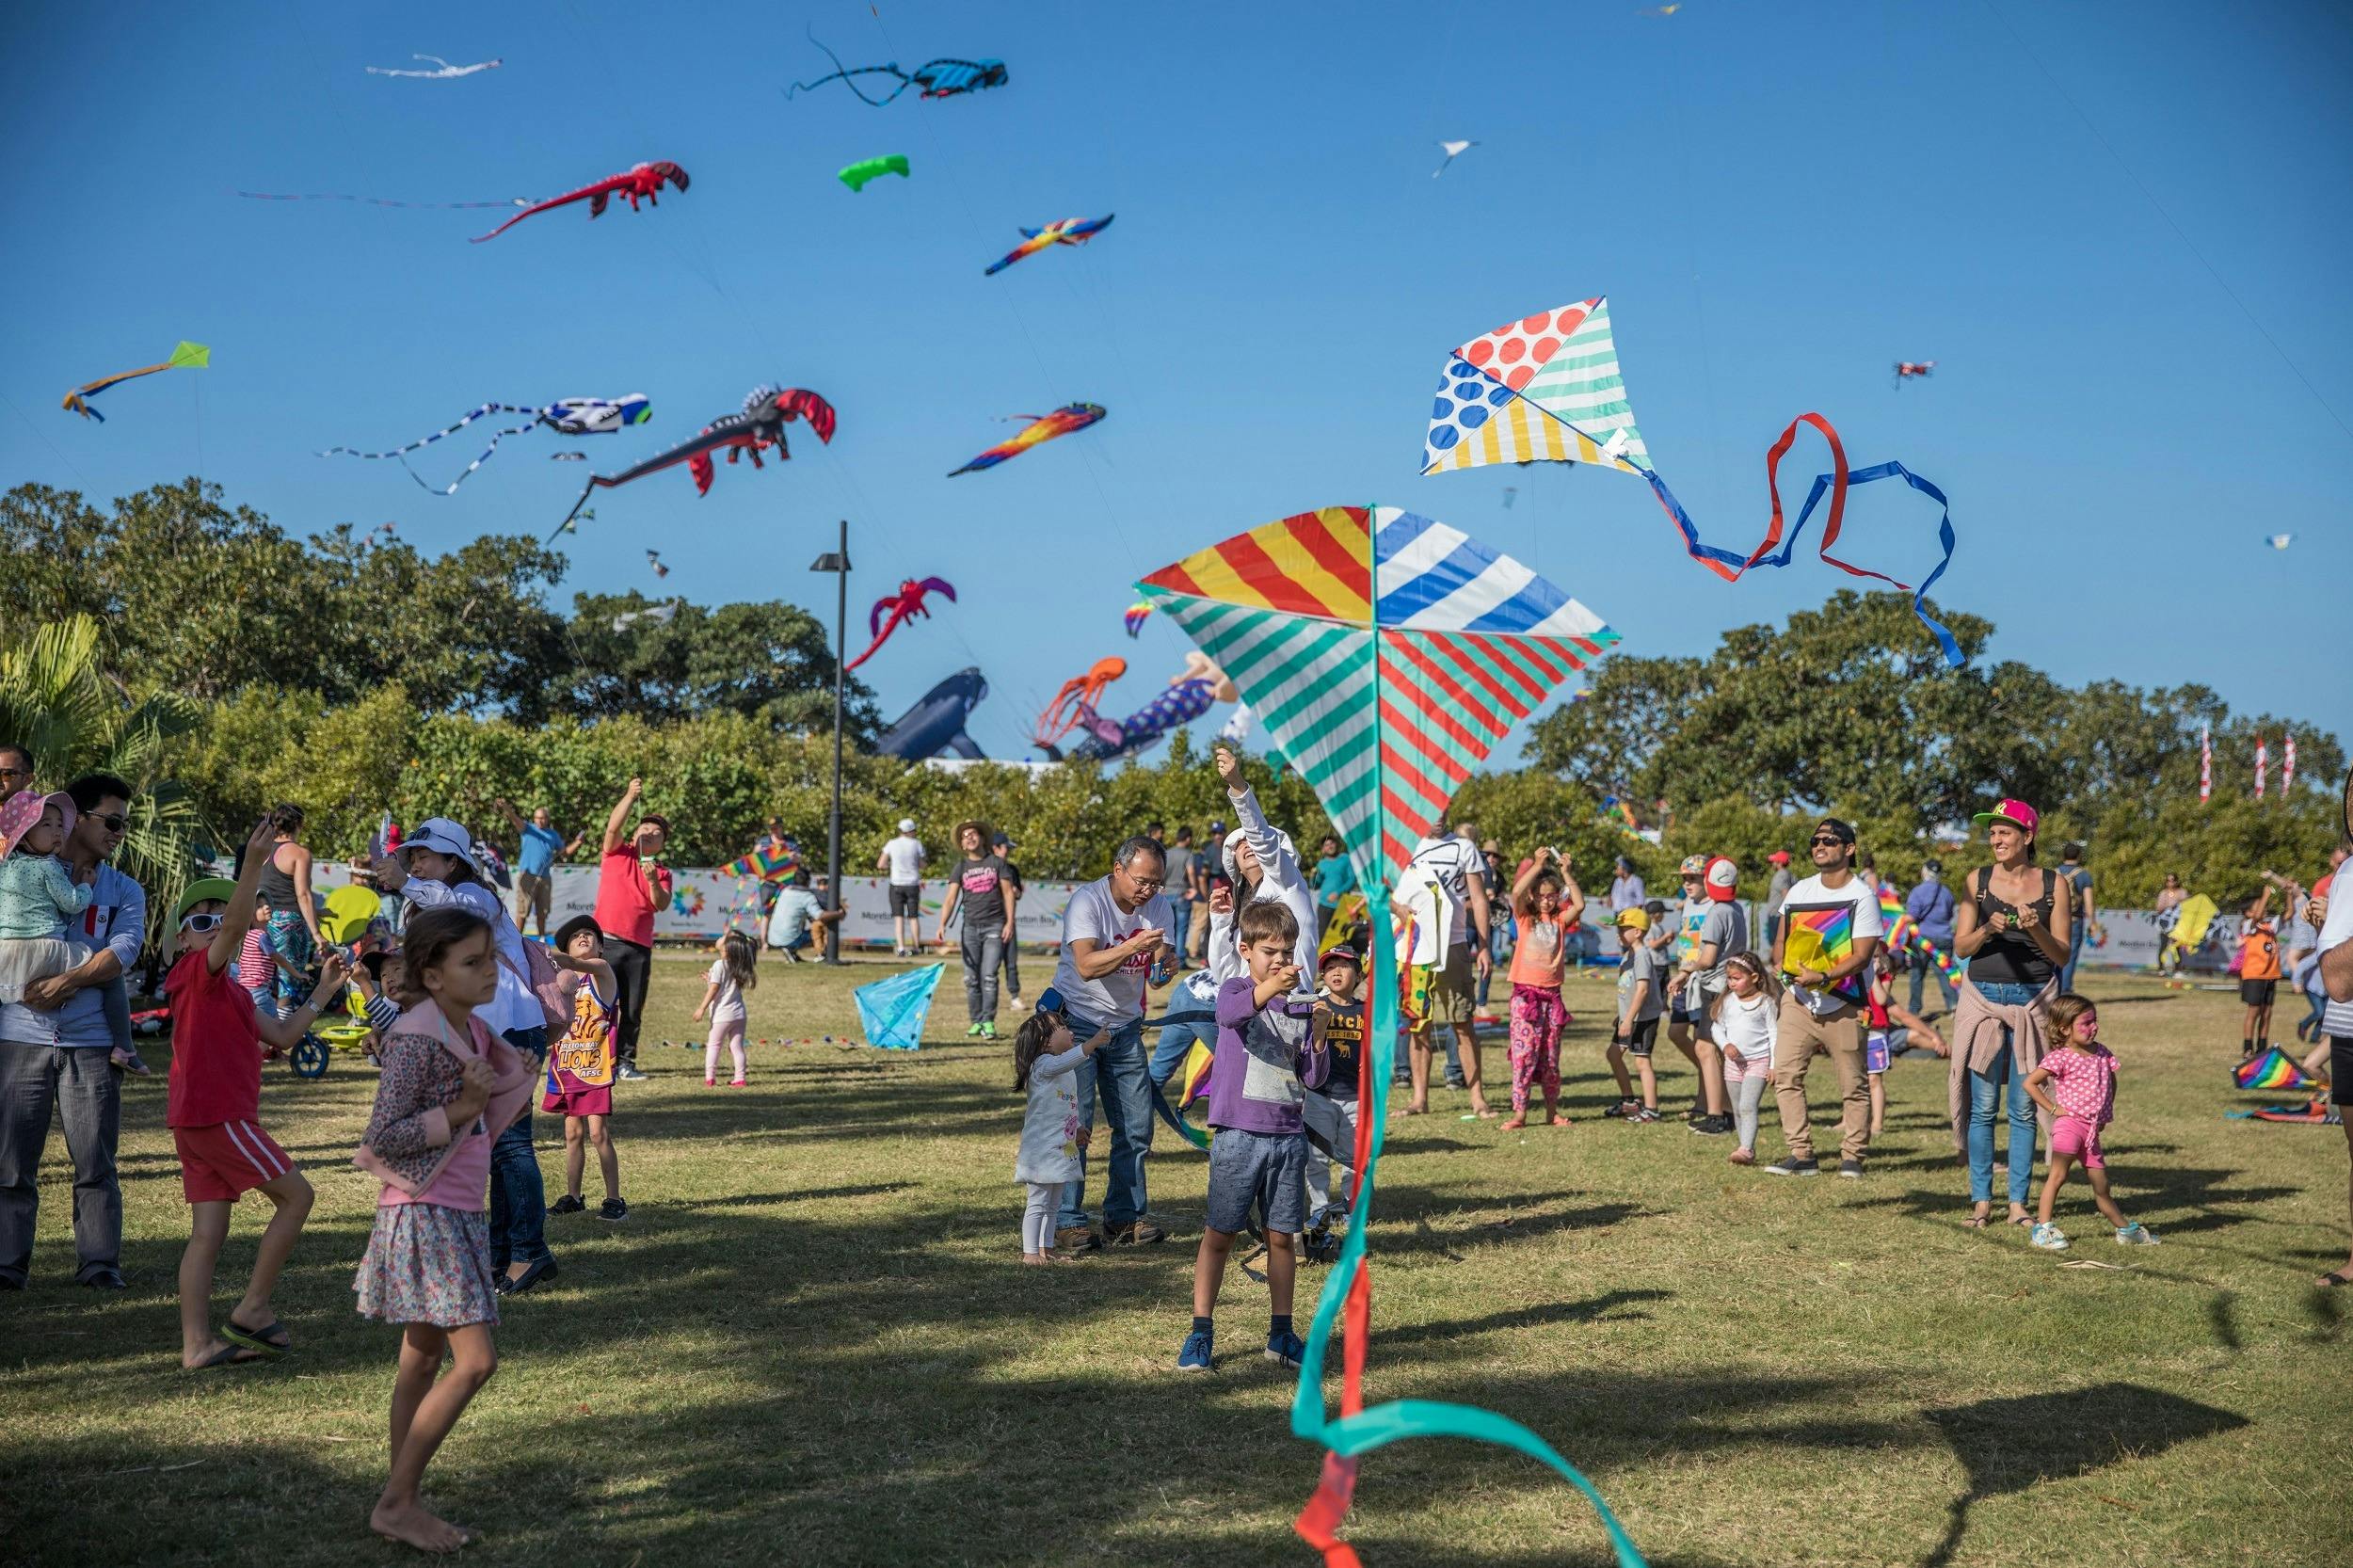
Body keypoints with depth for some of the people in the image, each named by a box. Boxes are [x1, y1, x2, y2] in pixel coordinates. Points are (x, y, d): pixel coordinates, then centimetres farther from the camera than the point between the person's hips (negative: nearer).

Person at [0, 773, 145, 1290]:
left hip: (91, 1043, 1)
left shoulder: (124, 892, 12)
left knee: (95, 1161, 0)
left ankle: (99, 1262, 6)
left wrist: (68, 981, -18)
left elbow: (123, 952, -5)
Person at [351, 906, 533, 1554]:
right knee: (474, 1360, -12)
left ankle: (403, 1505, 21)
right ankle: (396, 1504, -2)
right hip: (425, 1214, -9)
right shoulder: (417, 1038, -18)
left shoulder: (471, 1030, 9)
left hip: (459, 1213, 9)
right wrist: (462, 1109, -21)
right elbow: (382, 1137, -21)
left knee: (425, 1360, 13)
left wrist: (503, 1087, 2)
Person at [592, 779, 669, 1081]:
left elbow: (662, 905, -3)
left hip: (640, 946, 3)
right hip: (608, 940, -3)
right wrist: (631, 796, -20)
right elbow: (613, 827, -11)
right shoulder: (616, 853, 8)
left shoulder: (662, 872, 12)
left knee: (633, 1010, 5)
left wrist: (653, 881, -20)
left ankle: (626, 1062, 13)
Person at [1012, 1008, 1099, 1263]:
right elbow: (1062, 1062, -38)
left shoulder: (1067, 1072, 15)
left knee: (1053, 1203, 15)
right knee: (1038, 1202, -6)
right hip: (1041, 1149, -10)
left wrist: (1078, 1128, 9)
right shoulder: (1042, 1065, -15)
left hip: (1061, 1149, 10)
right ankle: (1030, 1252, -2)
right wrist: (1092, 1043, -47)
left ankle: (1046, 1249, 23)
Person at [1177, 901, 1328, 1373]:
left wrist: (1318, 1036, -12)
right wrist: (1268, 989, -47)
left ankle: (1281, 1333, 19)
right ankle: (1200, 1334, 7)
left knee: (1282, 1236, 8)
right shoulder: (1235, 991, -2)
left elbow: (1314, 1078, 6)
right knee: (1219, 1235, 0)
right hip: (1239, 1134, -4)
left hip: (1287, 1135, 4)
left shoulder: (1300, 1006, 9)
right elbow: (1230, 1012, -29)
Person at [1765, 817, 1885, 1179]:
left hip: (1842, 1006, -4)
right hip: (1798, 1000, 4)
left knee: (1853, 1084, 3)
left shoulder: (1863, 895, -7)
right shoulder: (1799, 891, 11)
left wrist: (1823, 977, -27)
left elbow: (1862, 956, -14)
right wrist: (1780, 964, -5)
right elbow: (1782, 939, 18)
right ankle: (1801, 1154, -4)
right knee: (1785, 1073, -7)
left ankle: (1852, 1156, 14)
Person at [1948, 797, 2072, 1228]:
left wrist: (2036, 930, -15)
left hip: (2034, 999, 0)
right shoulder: (1978, 881, 4)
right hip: (1983, 998, 0)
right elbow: (1960, 946, 4)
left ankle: (2018, 1202, 9)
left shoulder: (2052, 883, 3)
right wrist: (1988, 930, -15)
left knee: (2024, 1108, 2)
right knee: (1983, 1106, 0)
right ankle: (1981, 1200, 7)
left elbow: (2062, 955, 3)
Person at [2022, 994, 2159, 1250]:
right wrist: (2053, 1109, -12)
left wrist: (2106, 1111, 15)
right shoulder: (2060, 1057, -10)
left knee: (2101, 1187, 14)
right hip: (2070, 1123, -6)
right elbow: (2030, 1083, -13)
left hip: (2093, 1130, 6)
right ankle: (2042, 1228, -13)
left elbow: (2110, 1082, 26)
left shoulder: (2101, 1052, 11)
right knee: (2058, 1175, -14)